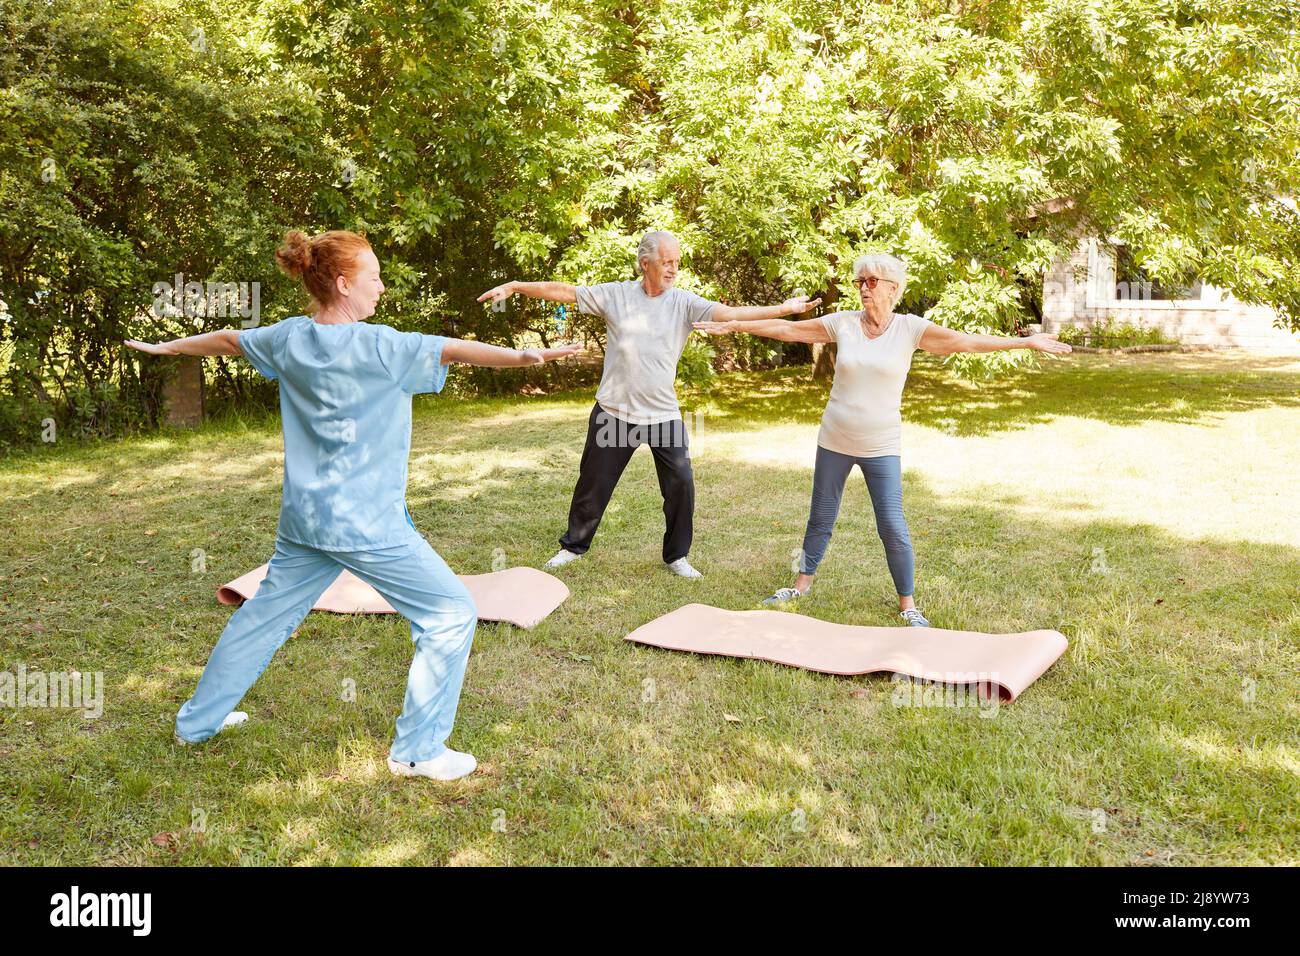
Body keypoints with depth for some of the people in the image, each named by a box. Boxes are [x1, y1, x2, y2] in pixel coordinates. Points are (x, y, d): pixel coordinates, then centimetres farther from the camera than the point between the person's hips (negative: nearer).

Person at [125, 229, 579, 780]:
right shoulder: (377, 346, -16)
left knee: (266, 613, 24)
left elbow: (225, 339, 22)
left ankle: (198, 720, 40)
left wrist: (166, 348, 40)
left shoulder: (289, 338, 5)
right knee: (450, 614, 1)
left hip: (304, 517, 8)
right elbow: (449, 350, -30)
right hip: (367, 525, -8)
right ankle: (418, 750, 5)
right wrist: (521, 357, -44)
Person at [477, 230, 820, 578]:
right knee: (594, 483, 11)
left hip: (663, 415, 1)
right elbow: (564, 291, -1)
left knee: (681, 483, -3)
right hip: (614, 412, -1)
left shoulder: (684, 303, -2)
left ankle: (676, 556, 17)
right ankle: (573, 546, 32)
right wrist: (513, 286, -5)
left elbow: (730, 313, -12)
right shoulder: (615, 294, -3)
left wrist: (783, 309, -22)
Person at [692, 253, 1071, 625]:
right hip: (834, 442, 2)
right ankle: (802, 584, 33)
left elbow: (967, 341, -12)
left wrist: (1026, 342, -18)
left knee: (893, 527, -4)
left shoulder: (909, 328, -7)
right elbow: (787, 329, 4)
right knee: (820, 519, 14)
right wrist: (732, 326, 6)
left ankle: (908, 604, 11)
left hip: (881, 448, -2)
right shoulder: (843, 323, -1)